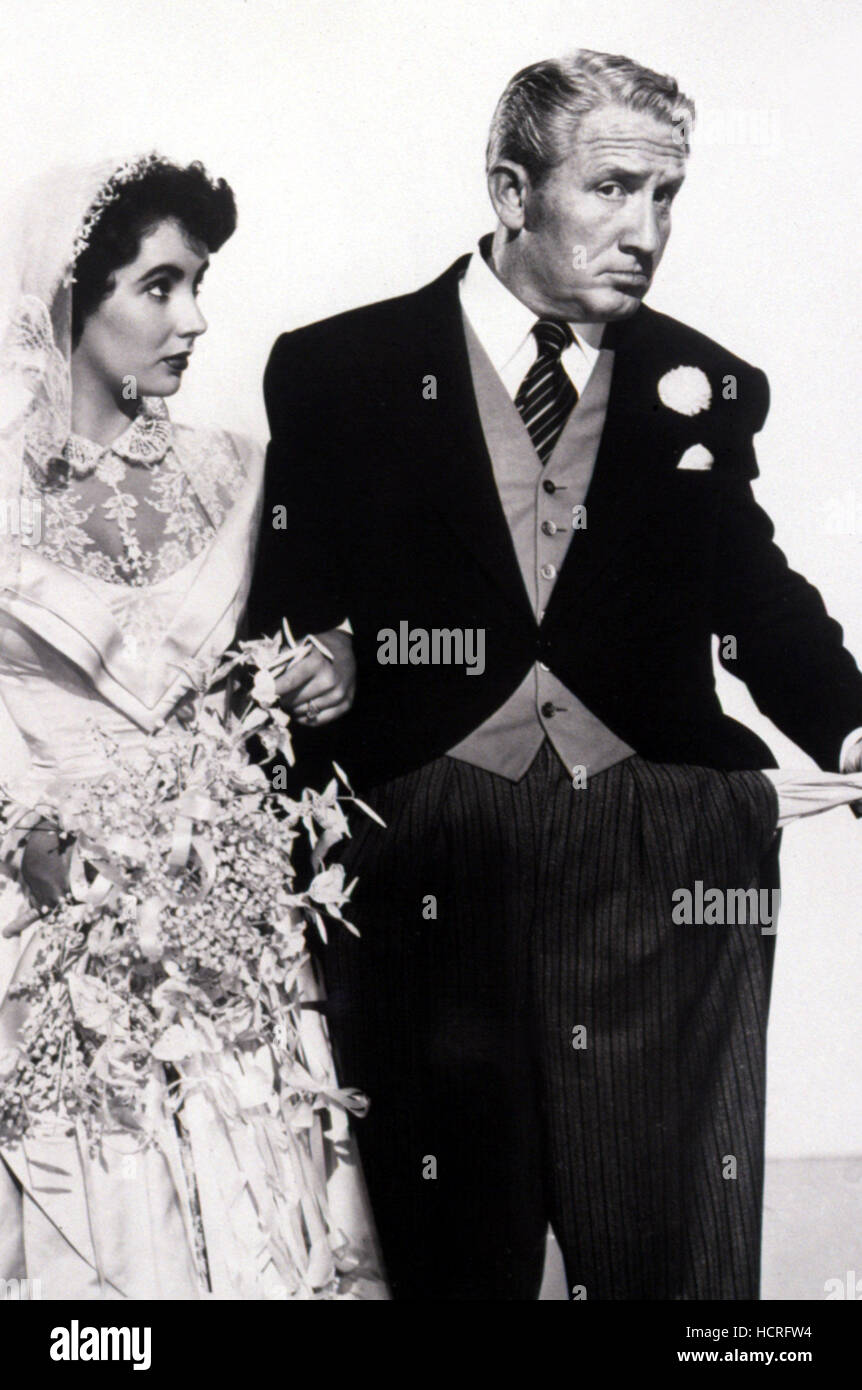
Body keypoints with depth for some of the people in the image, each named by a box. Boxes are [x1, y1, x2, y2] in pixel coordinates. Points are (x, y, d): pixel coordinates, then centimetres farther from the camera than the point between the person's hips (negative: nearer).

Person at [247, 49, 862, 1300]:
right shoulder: (337, 373, 4)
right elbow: (282, 616, 7)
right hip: (426, 865, -1)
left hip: (659, 871, 1)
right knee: (450, 1253, 11)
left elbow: (760, 598, 11)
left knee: (680, 1253, 7)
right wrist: (312, 678, -14)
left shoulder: (704, 390, 9)